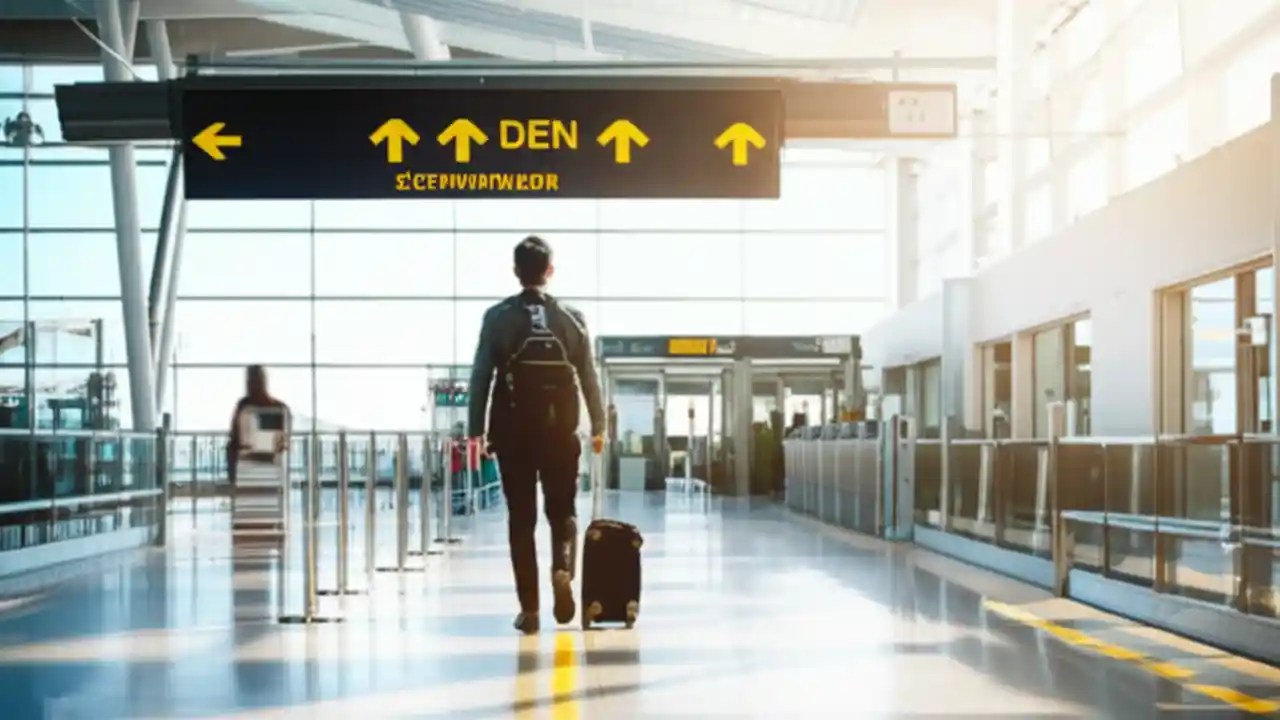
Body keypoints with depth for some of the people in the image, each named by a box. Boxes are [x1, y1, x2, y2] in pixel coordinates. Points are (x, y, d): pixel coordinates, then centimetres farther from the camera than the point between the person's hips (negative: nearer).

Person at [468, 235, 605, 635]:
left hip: (513, 432, -1)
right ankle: (563, 568, -14)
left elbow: (481, 376, -3)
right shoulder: (571, 318, 2)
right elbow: (589, 378, 5)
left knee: (521, 519, 6)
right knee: (562, 511, 15)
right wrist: (598, 426, 14)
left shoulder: (498, 317, -2)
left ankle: (529, 609, 5)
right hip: (560, 432, 1)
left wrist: (476, 430, 2)